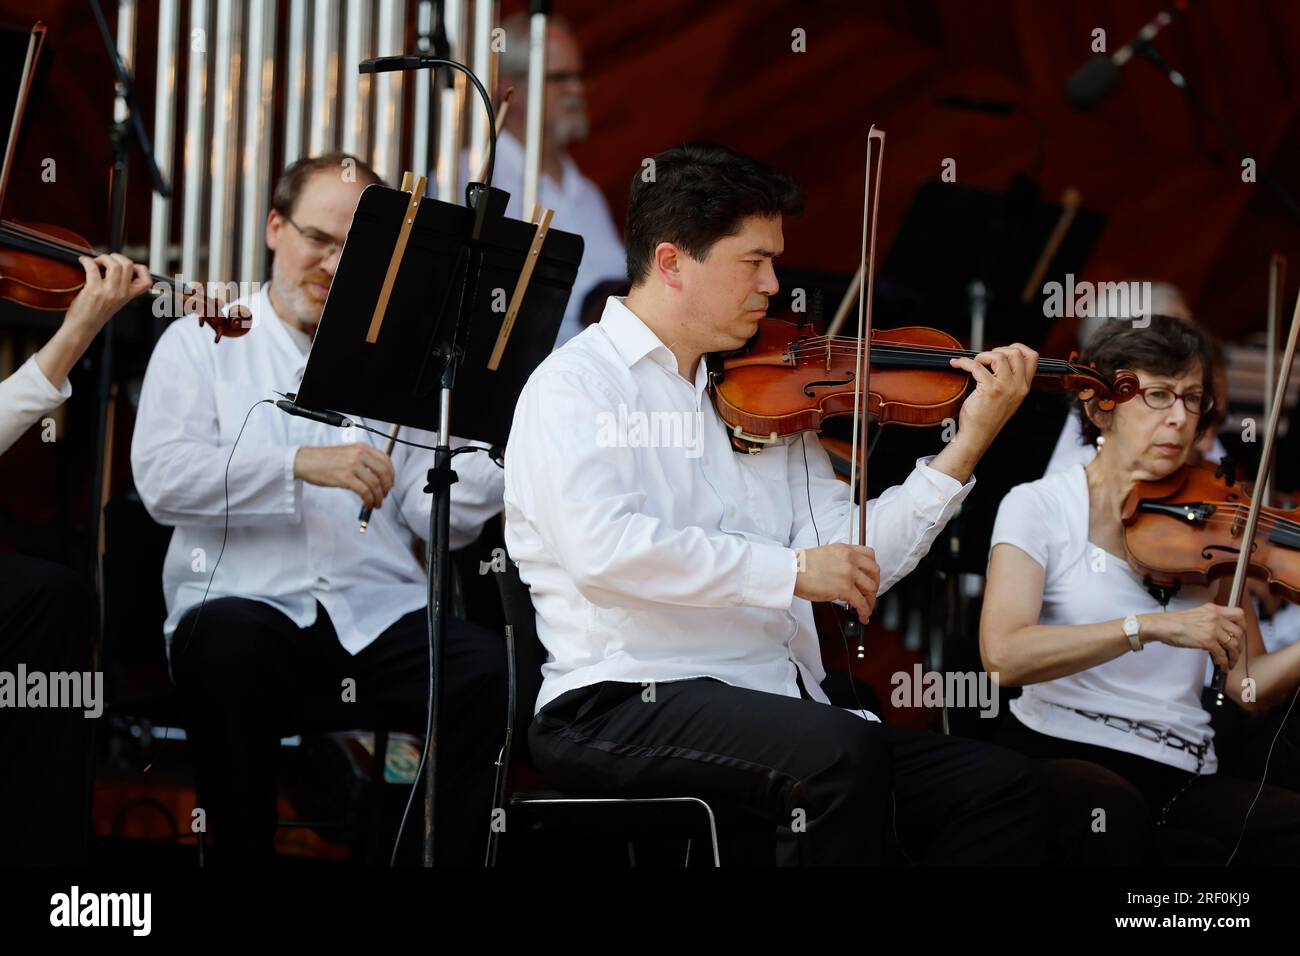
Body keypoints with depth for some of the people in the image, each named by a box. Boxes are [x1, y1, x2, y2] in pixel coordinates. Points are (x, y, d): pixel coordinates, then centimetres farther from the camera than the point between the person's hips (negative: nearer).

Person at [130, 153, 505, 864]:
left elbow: (435, 520, 9)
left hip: (380, 614, 2)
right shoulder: (203, 345, 11)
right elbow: (161, 477, -7)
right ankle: (243, 855, -22)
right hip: (248, 604, -2)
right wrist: (303, 465, -19)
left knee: (487, 670, -26)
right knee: (227, 643, -36)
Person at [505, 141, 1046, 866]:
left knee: (998, 784, -9)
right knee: (842, 754, -33)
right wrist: (790, 571, -21)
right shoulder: (576, 385, -2)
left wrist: (968, 444, 4)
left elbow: (858, 561, 11)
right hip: (626, 706, -7)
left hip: (773, 706, 7)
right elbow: (602, 546, -21)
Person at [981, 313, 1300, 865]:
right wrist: (1151, 627, -23)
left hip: (1183, 775, 4)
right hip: (1059, 753, -3)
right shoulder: (1039, 507, 2)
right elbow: (1001, 656, -15)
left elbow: (1249, 687, 9)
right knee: (1110, 810, -39)